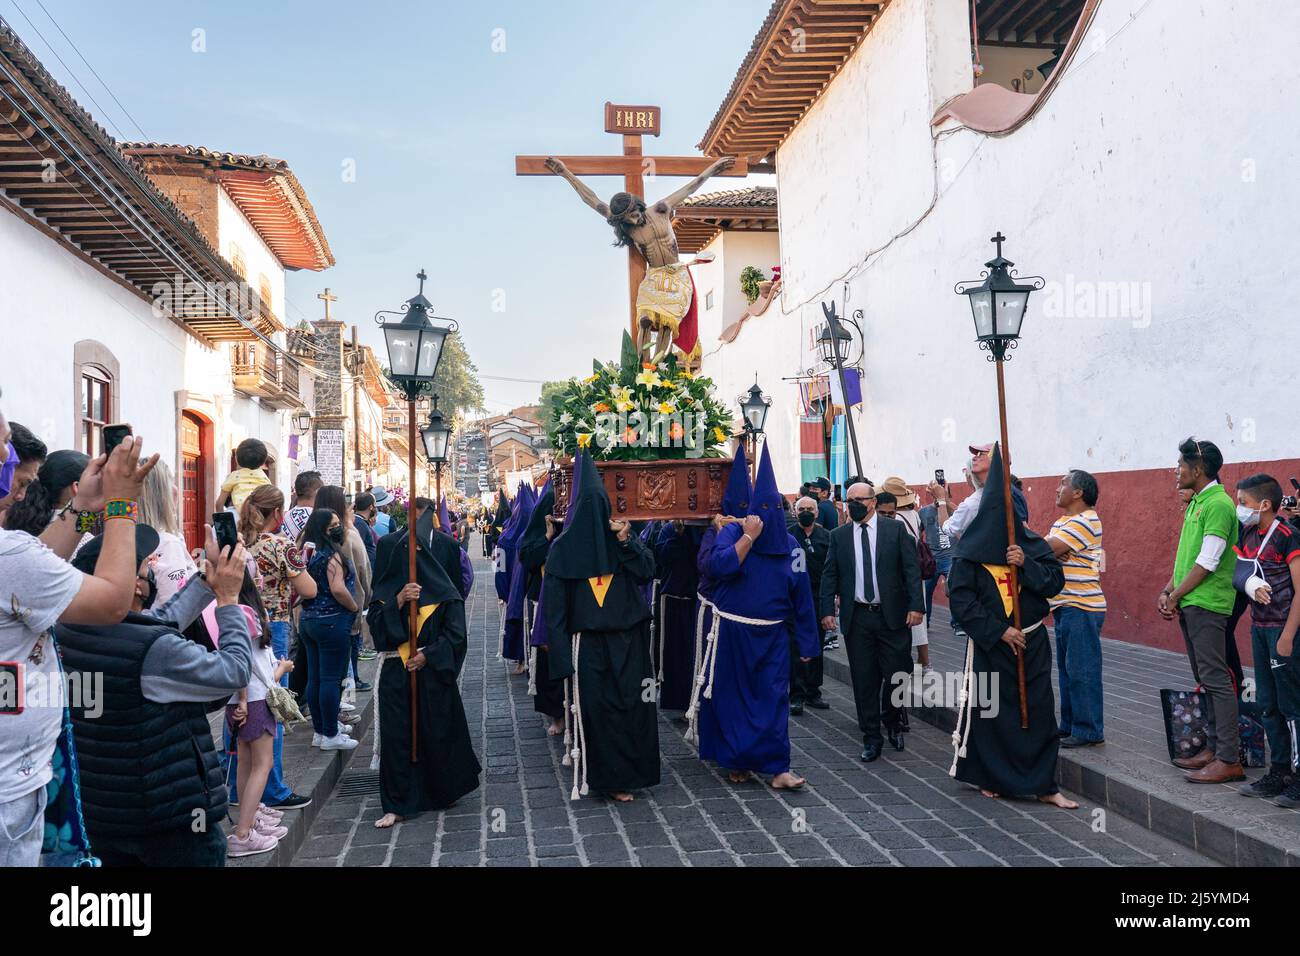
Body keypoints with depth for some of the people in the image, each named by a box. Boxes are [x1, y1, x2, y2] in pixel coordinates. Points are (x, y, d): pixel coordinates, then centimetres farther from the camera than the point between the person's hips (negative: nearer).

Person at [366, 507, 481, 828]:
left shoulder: (442, 591, -1)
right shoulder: (387, 588, 6)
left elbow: (455, 633, -4)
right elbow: (375, 626, -4)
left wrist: (428, 655, -13)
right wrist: (397, 602, -16)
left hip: (433, 674, -2)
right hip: (396, 674, 2)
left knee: (437, 735, 7)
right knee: (395, 737, 1)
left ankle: (444, 792, 29)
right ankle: (396, 805, 9)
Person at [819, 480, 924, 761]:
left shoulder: (895, 530, 2)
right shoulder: (839, 536, 7)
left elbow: (911, 568, -2)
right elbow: (829, 576, 6)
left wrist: (916, 605, -11)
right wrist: (827, 609, -4)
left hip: (892, 615, -1)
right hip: (857, 618, 1)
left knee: (898, 674, 1)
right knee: (864, 680, 5)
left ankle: (891, 720, 30)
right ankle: (871, 737, 16)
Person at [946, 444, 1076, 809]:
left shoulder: (1031, 543, 4)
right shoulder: (970, 549, -6)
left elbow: (1055, 580, 1)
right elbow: (961, 597, -10)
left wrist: (1026, 564, -16)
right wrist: (999, 631, -15)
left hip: (1032, 642, 3)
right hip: (989, 643, -3)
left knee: (1039, 710, 3)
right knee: (988, 712, 5)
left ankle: (1044, 784, 12)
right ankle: (991, 778, 22)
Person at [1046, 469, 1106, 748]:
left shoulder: (1085, 521, -15)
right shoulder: (1062, 521, 17)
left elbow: (1047, 548, -22)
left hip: (1082, 608, -10)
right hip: (1065, 606, 10)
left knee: (1081, 670, -4)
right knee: (1067, 669, 16)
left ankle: (1088, 730, 4)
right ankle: (1070, 725, 25)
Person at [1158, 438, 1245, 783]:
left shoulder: (1219, 504, -14)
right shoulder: (1196, 502, 16)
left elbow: (1207, 562, -18)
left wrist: (1175, 597, -12)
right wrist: (1168, 592, 9)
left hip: (1207, 605, -10)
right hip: (1189, 605, 10)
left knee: (1216, 680, -8)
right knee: (1205, 680, 13)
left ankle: (1229, 760, -4)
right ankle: (1214, 748, 21)